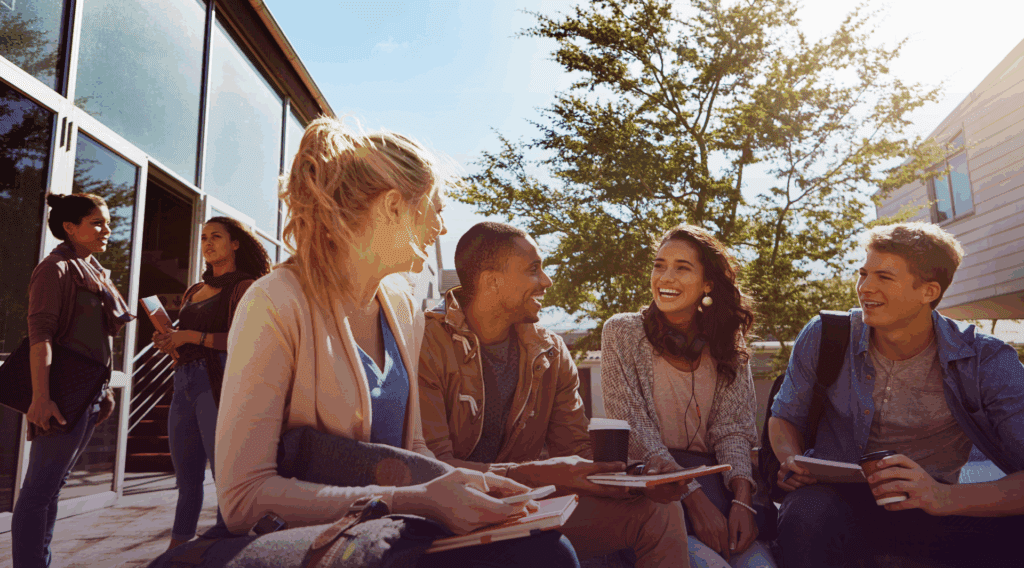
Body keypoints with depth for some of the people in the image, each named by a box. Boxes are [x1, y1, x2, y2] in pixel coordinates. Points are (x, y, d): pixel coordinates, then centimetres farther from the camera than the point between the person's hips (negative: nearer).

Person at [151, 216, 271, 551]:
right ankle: (175, 549, 20)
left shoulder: (243, 288, 0)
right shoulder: (193, 292, 22)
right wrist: (168, 344, 5)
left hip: (218, 382, -7)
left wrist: (191, 337, -13)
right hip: (184, 384, 8)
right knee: (186, 475, 12)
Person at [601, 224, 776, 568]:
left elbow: (734, 430, 3)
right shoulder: (622, 333, -1)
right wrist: (694, 499, -19)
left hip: (711, 479, 3)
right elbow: (635, 431, -9)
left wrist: (742, 499, -16)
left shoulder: (727, 341, 9)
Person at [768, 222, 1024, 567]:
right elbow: (784, 416, 10)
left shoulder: (985, 361, -8)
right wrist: (793, 462, -13)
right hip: (836, 497, -1)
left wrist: (948, 497, -34)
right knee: (806, 517, -37)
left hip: (928, 512, 1)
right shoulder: (822, 338, -4)